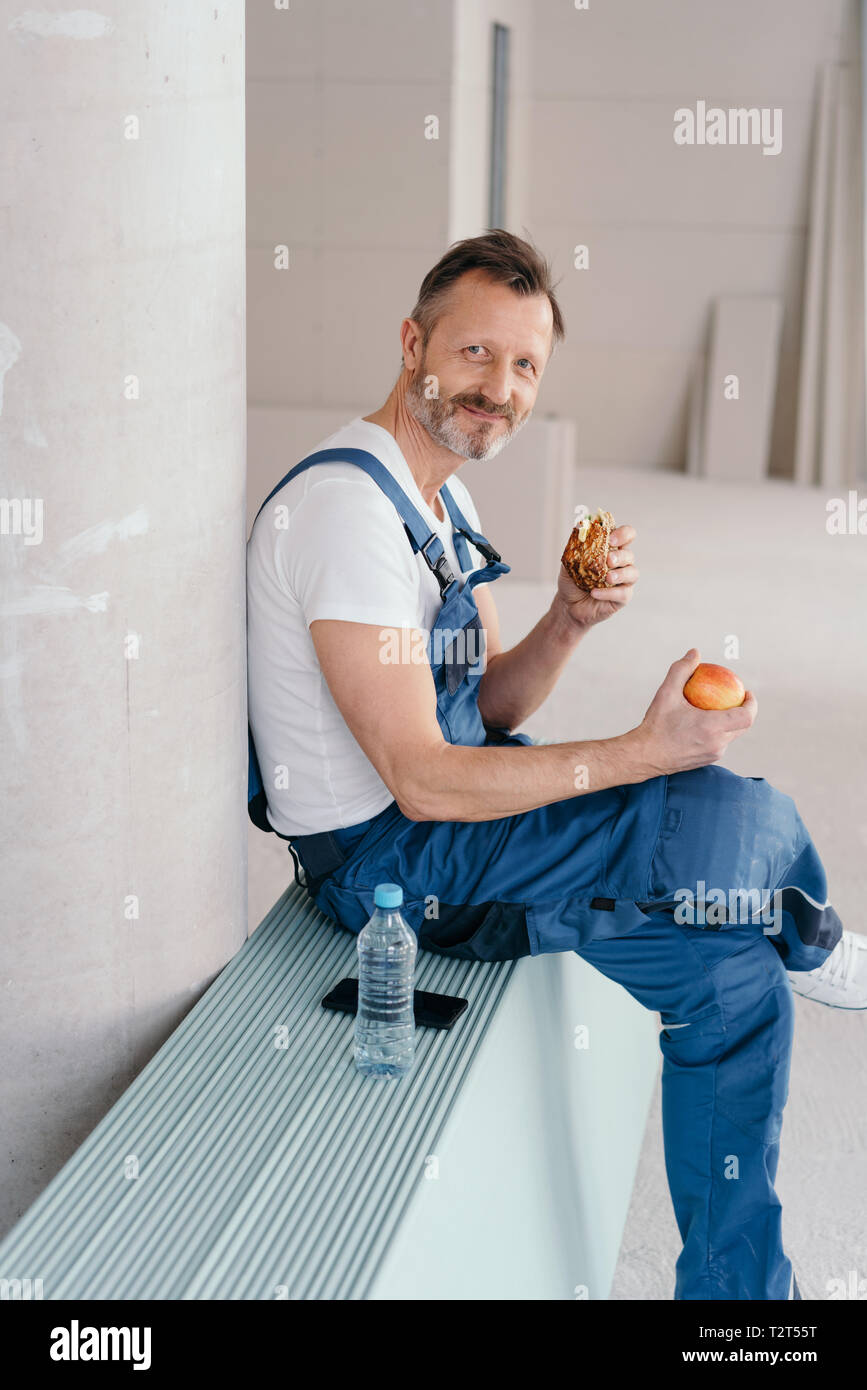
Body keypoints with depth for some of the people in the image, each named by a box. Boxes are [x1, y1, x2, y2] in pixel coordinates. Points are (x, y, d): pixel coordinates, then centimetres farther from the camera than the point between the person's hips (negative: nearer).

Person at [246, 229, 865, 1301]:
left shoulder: (440, 500, 10)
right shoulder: (348, 507, -24)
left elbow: (484, 712, 11)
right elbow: (424, 779, -26)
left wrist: (567, 623, -9)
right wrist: (643, 753, -24)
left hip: (454, 812, 10)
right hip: (382, 860, -10)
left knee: (734, 982, 3)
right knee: (748, 822, -15)